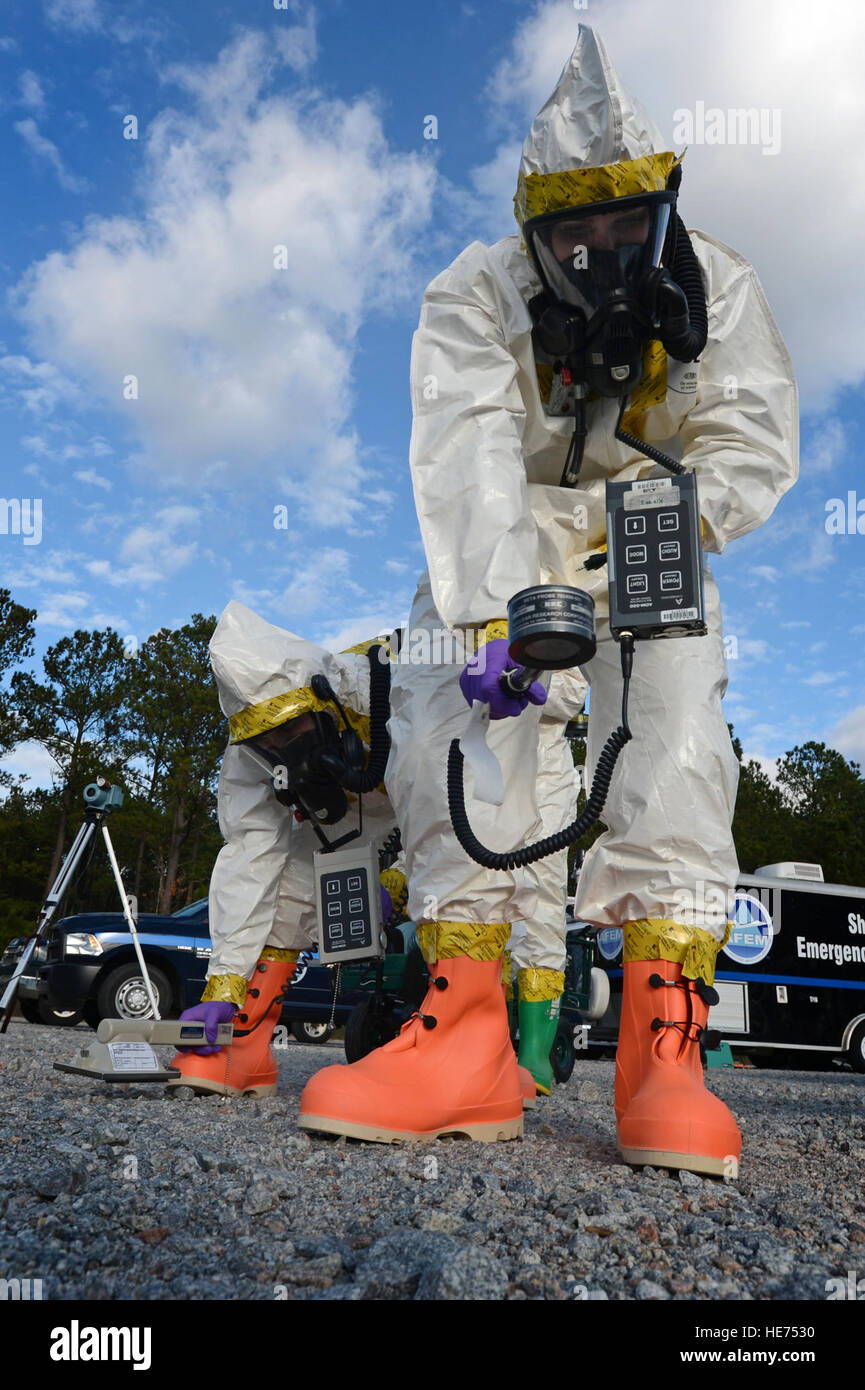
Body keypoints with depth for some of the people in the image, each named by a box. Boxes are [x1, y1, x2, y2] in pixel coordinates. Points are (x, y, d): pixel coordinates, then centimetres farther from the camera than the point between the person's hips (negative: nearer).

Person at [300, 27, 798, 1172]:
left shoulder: (717, 291, -7)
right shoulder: (473, 301, -15)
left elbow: (755, 443, -11)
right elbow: (468, 464, -32)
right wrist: (494, 611, -47)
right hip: (504, 547, 0)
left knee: (674, 748, -25)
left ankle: (663, 1042, -27)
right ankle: (466, 1034, -25)